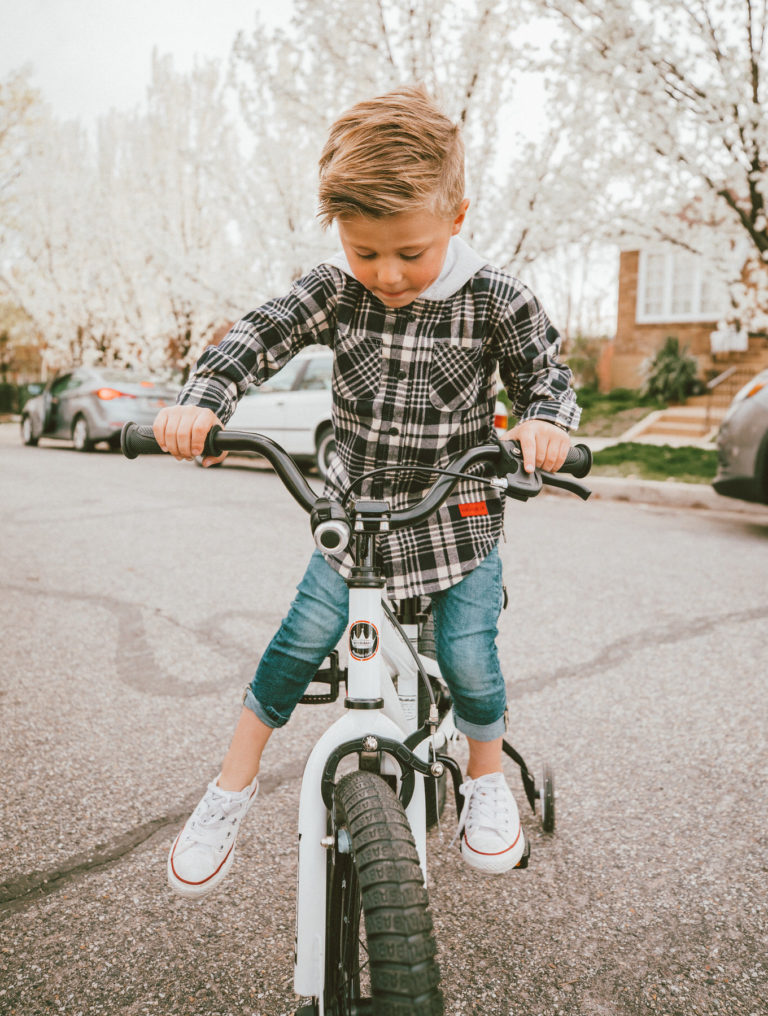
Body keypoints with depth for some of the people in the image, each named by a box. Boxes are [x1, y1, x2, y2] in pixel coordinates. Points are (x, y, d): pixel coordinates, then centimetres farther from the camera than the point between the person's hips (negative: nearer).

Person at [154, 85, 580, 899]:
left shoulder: (496, 301, -13)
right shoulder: (334, 290, -9)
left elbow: (546, 375, -4)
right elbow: (258, 336, -13)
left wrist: (544, 421, -28)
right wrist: (202, 402, -31)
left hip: (458, 516, -1)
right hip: (354, 508, 2)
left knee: (467, 657, -2)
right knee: (301, 640, -1)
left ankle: (486, 780, 31)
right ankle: (233, 785, 21)